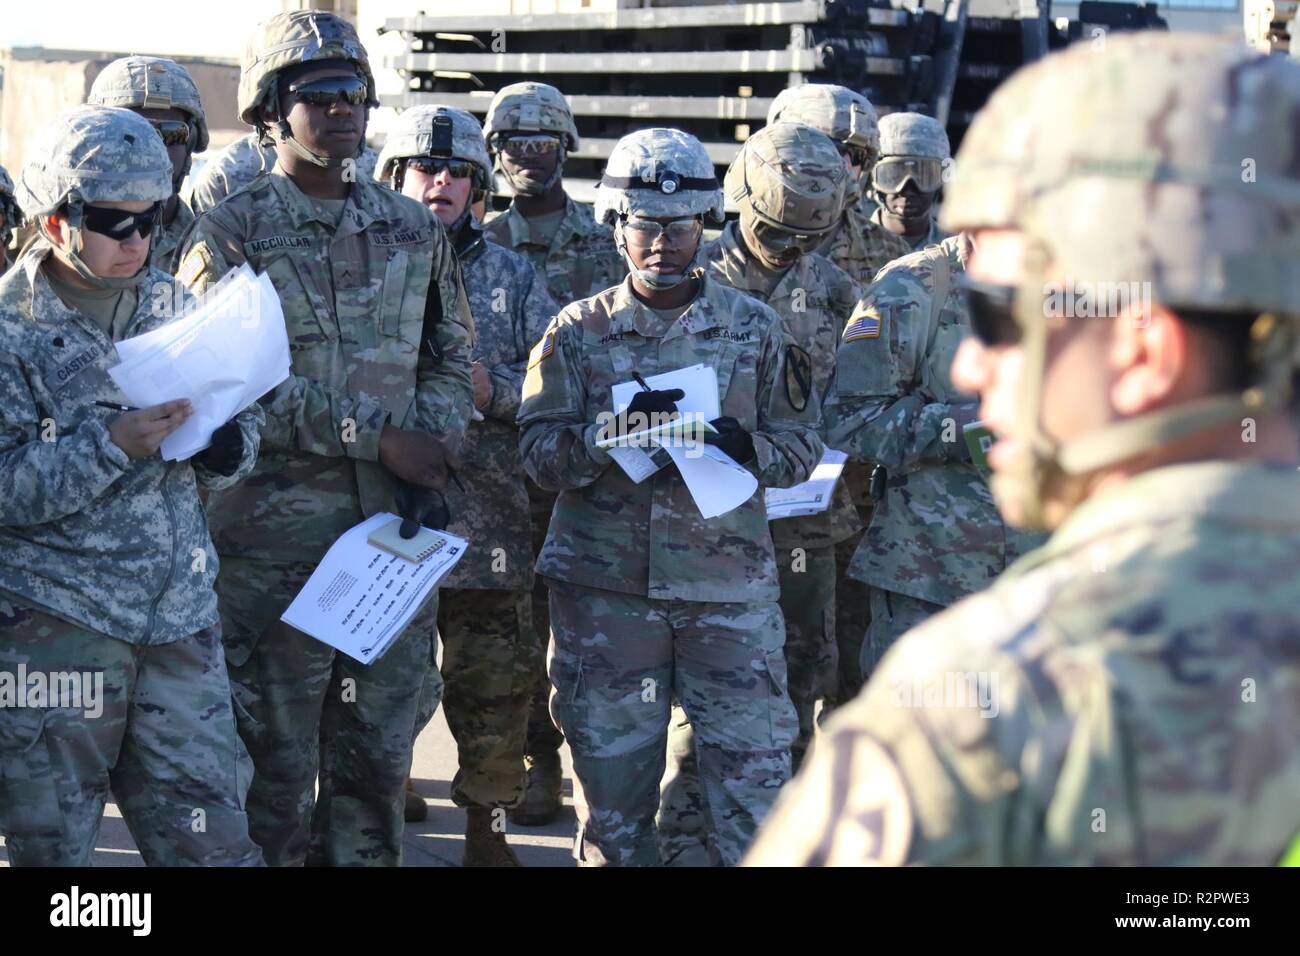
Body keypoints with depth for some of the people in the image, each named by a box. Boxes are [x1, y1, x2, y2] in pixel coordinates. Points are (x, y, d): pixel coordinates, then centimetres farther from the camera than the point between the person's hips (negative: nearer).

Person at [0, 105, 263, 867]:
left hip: (181, 618, 4)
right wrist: (114, 445, -25)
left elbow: (246, 426, 14)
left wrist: (225, 445, -9)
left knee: (214, 839, 3)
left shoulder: (172, 305, 10)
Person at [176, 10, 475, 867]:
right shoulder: (229, 235, -4)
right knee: (275, 756, 1)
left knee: (379, 750, 10)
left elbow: (452, 357, 16)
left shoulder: (414, 230, 13)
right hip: (275, 532, -4)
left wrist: (436, 453, -4)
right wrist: (379, 436, -17)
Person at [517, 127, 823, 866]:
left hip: (730, 583, 0)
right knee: (614, 775, 7)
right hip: (605, 585, 0)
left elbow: (803, 444, 7)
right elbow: (539, 451, -2)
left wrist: (748, 447, -14)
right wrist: (613, 432, -21)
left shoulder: (756, 328, 7)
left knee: (754, 772, -3)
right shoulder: (578, 332, 5)